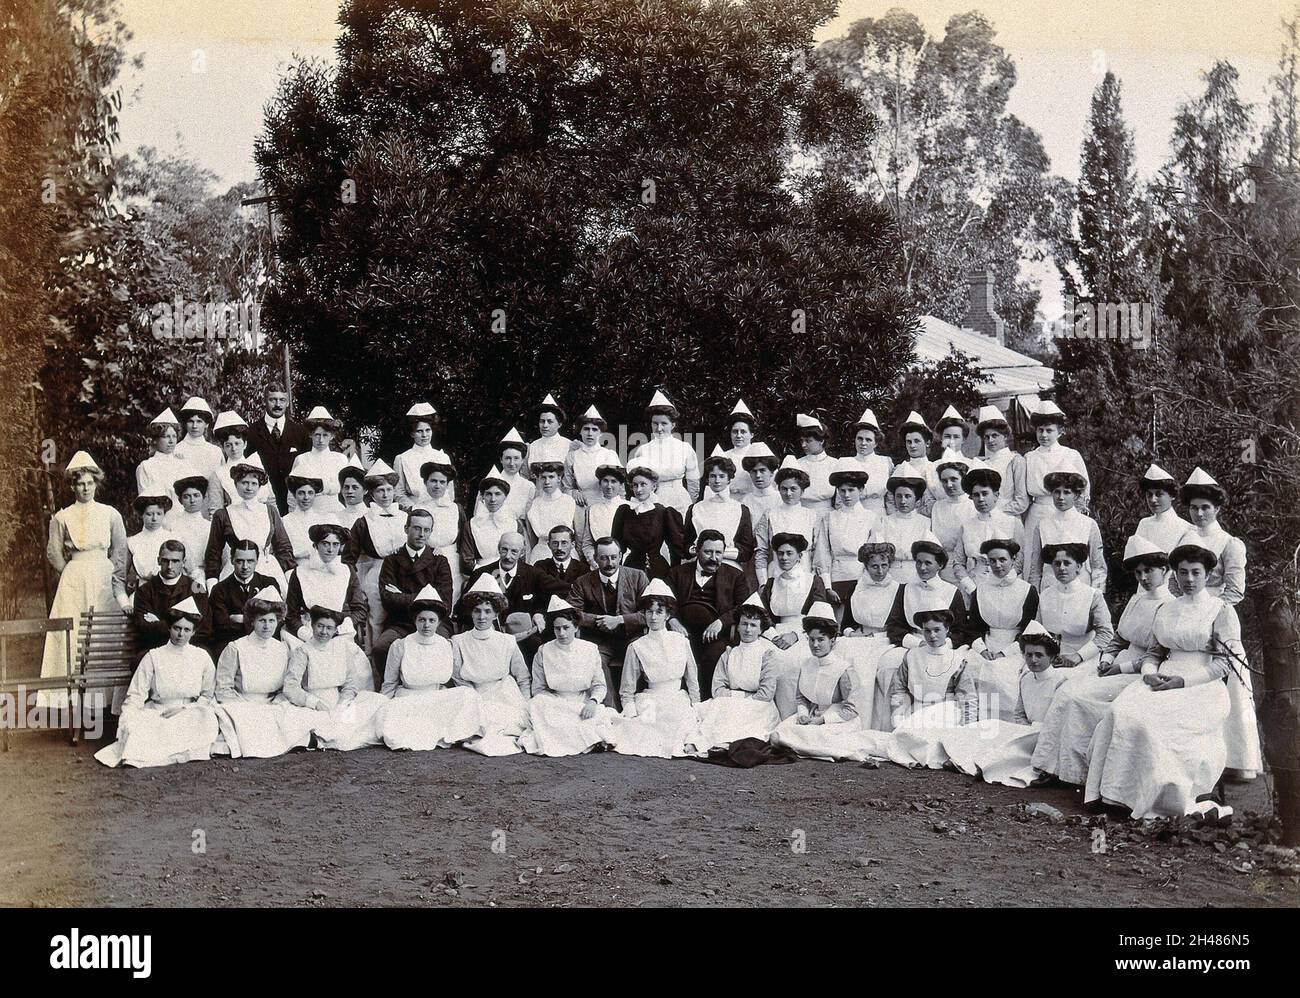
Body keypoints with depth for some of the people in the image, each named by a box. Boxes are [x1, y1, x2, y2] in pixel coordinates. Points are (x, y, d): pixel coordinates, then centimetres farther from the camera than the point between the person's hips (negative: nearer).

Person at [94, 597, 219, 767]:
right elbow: (135, 695, -1)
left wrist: (184, 709, -7)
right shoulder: (154, 657, 4)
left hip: (190, 713, 1)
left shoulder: (202, 657, 7)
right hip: (156, 713, -1)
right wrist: (128, 718, -20)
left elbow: (207, 696, 10)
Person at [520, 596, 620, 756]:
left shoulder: (590, 650, 5)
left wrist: (593, 701, -16)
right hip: (554, 705, 1)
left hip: (584, 705, -1)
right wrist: (557, 703, -15)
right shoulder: (543, 652, 3)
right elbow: (538, 689, 3)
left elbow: (599, 686, 6)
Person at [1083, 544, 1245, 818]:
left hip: (1202, 688, -5)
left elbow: (1224, 663, -3)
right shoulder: (1165, 611, 20)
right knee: (1121, 711, -27)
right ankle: (1117, 793, -28)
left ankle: (1160, 796, -25)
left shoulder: (1222, 611, 5)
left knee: (1152, 721, -34)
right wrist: (1150, 672, -1)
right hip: (1163, 681, 5)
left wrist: (1183, 680, -14)